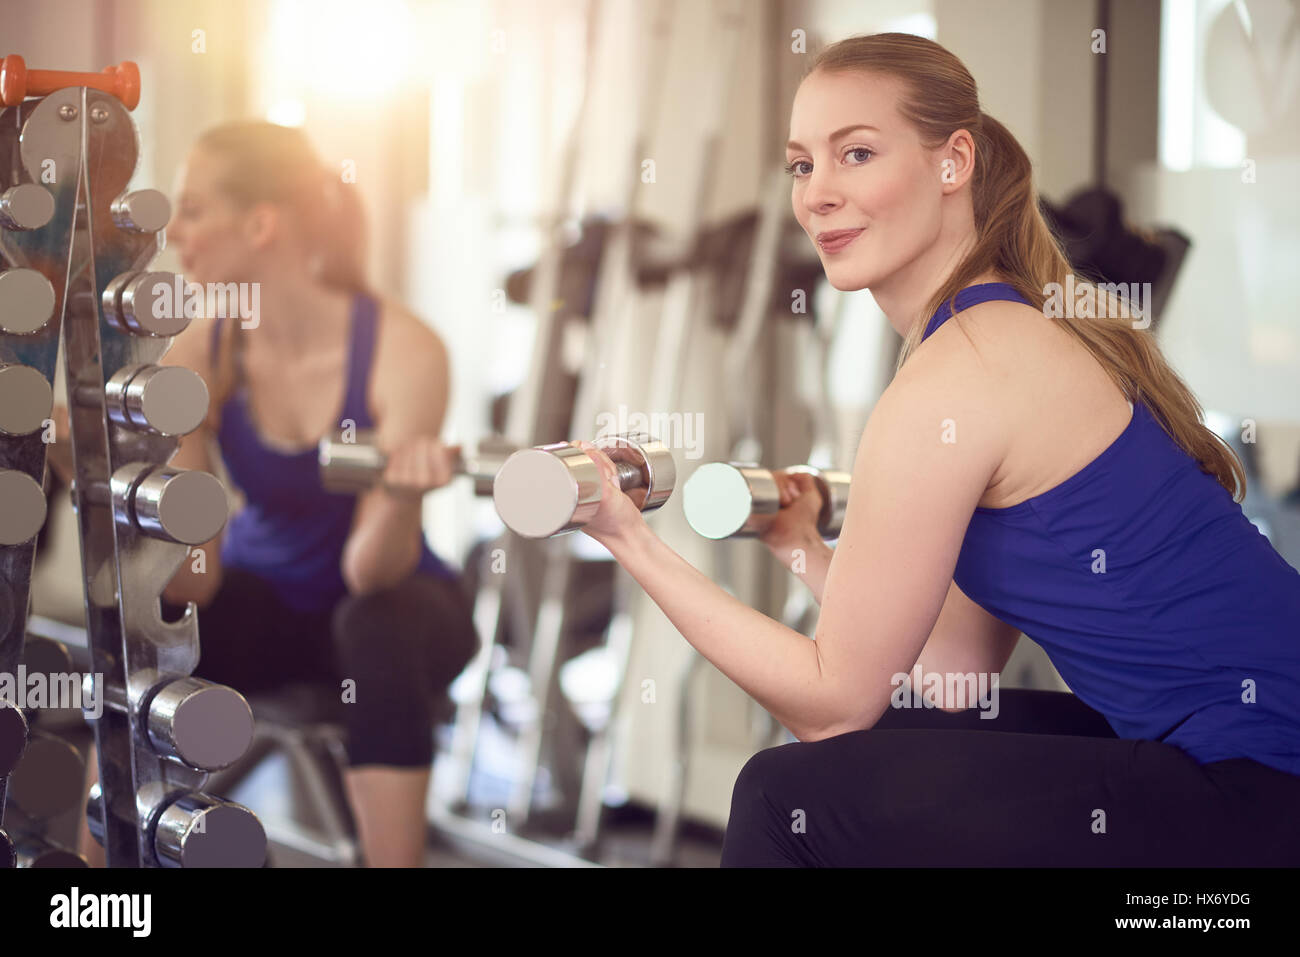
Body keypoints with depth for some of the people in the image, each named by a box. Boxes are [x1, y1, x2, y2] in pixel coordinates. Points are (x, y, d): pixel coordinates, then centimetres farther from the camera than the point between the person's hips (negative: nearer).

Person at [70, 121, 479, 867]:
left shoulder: (402, 350, -25)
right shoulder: (200, 357, -15)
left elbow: (369, 572, -29)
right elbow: (193, 579, -18)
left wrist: (403, 497, -50)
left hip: (389, 603, -3)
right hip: (266, 595, 3)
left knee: (377, 633, -37)